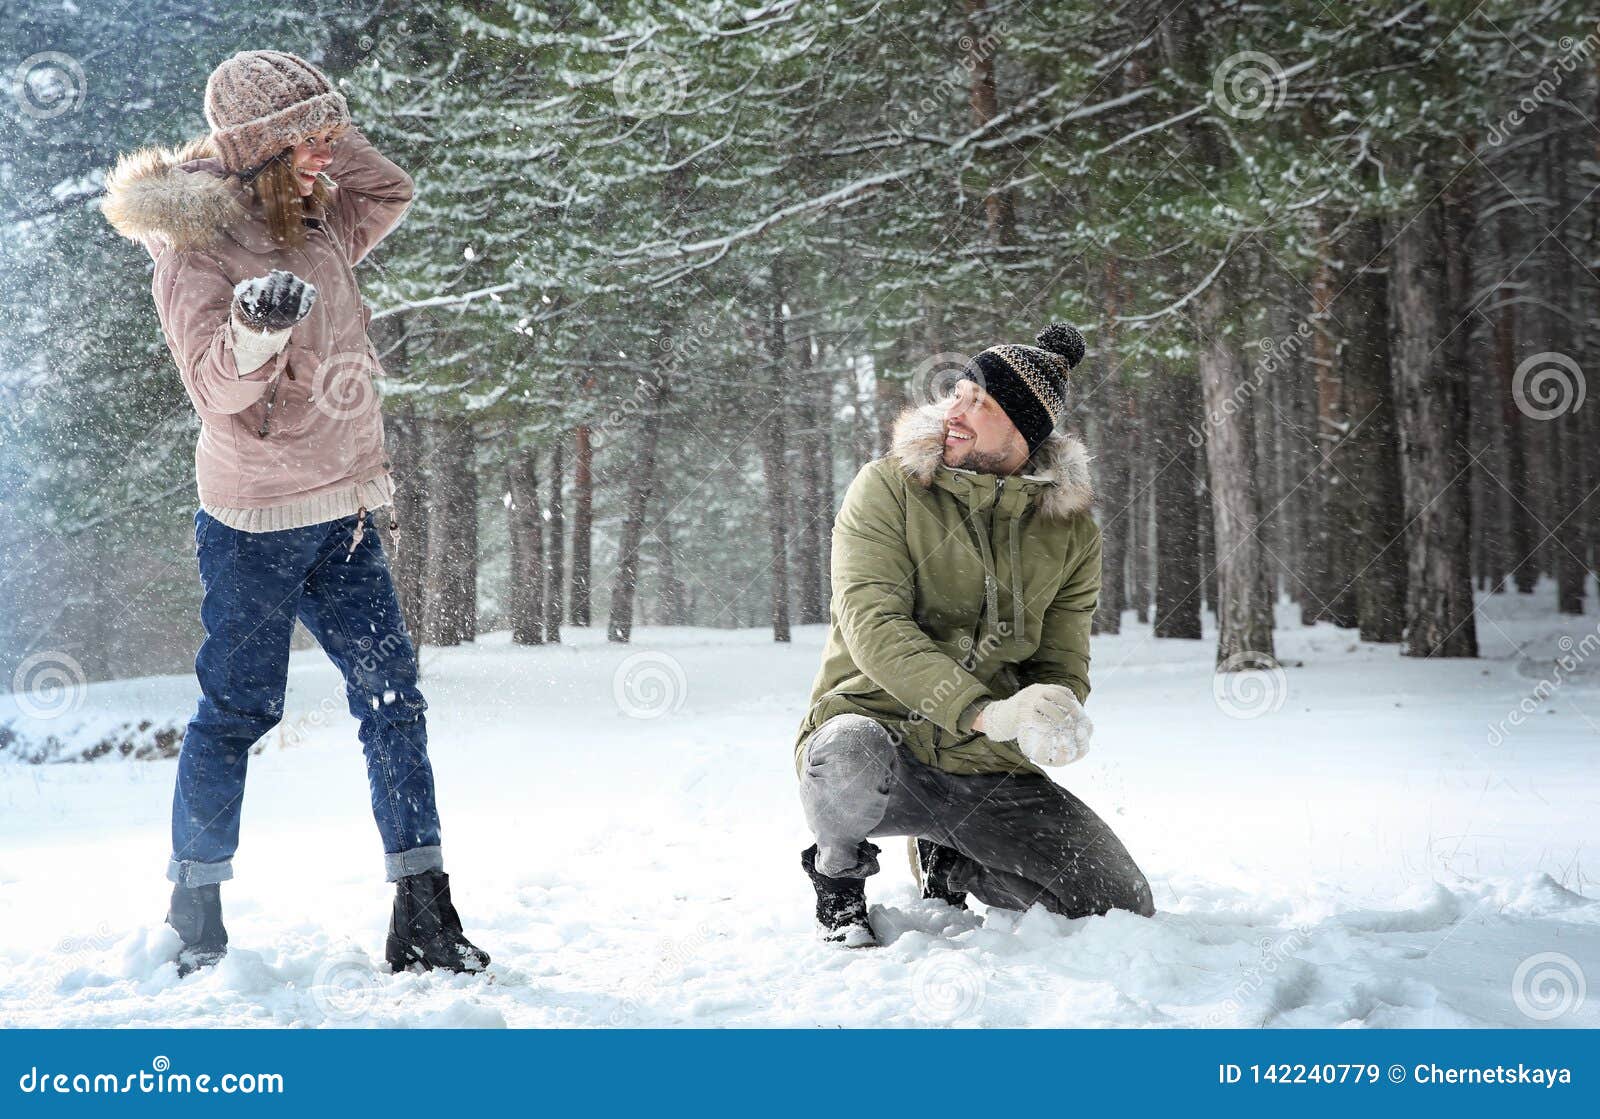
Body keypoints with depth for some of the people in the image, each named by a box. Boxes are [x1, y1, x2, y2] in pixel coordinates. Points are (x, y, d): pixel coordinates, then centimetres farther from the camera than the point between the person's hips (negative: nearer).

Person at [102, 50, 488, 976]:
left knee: (393, 692, 1)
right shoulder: (197, 248, -13)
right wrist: (255, 325, -45)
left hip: (343, 510, 7)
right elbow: (220, 381, -23)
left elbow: (392, 192, 23)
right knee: (240, 708, 1)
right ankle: (195, 914, 18)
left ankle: (423, 913, 4)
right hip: (256, 522, -7)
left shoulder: (315, 225, 8)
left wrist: (319, 138, 6)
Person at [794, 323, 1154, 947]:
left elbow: (1062, 667, 7)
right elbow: (873, 626, -19)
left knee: (1123, 910, -9)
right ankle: (838, 873, -3)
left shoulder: (1071, 531, 6)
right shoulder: (887, 488, -6)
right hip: (882, 735, -4)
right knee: (850, 757, -41)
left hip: (987, 773, 4)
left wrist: (1048, 715, -20)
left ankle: (949, 864, 19)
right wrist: (983, 712, -33)